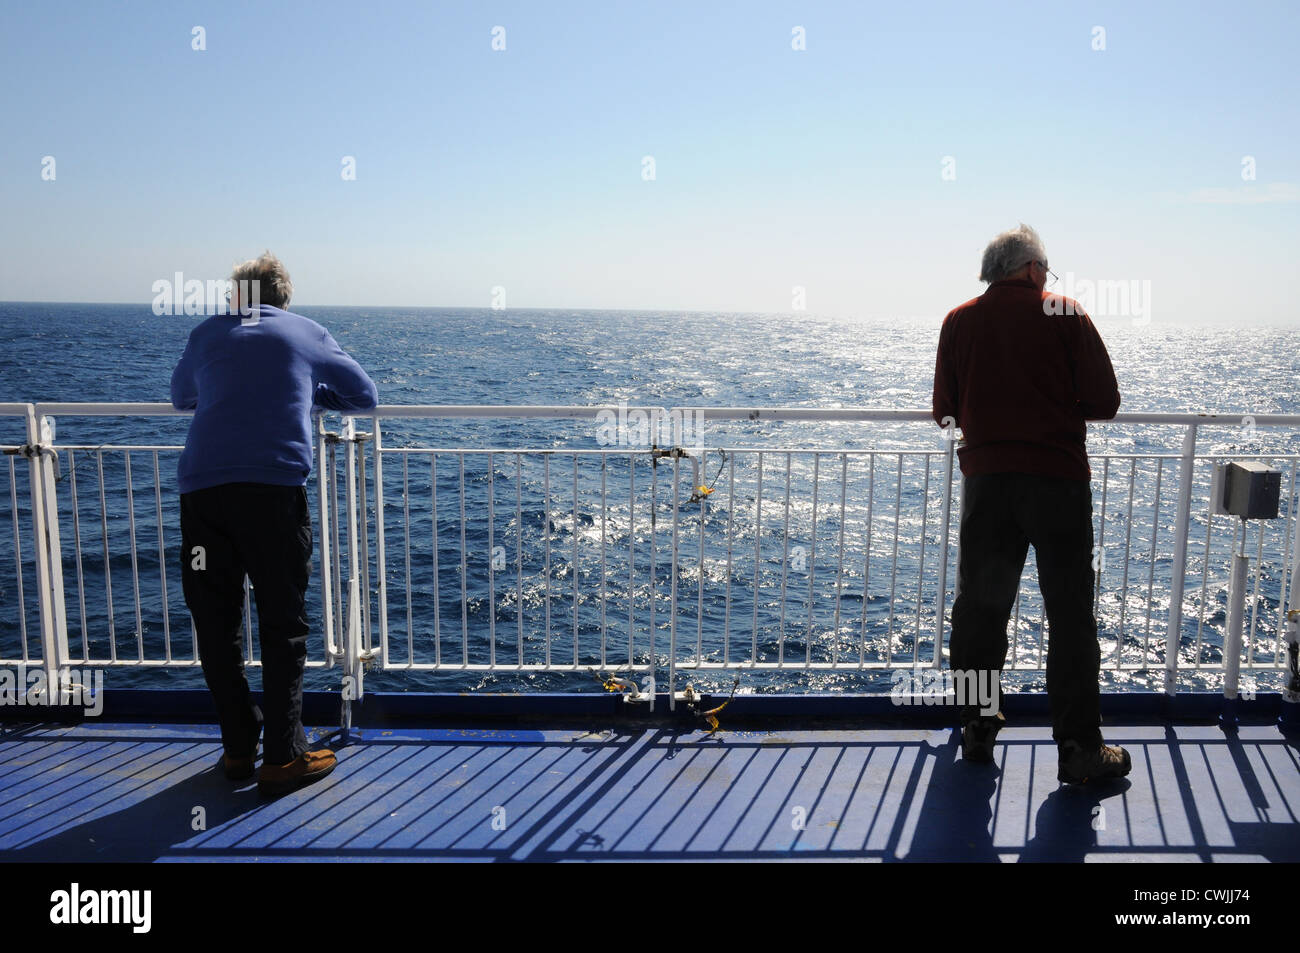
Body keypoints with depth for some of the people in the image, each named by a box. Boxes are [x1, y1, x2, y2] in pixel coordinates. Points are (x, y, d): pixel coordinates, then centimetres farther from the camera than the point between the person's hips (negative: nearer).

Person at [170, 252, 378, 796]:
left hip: (202, 490, 2)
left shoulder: (208, 333, 22)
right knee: (283, 627, 6)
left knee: (214, 625, 13)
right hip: (274, 490, -2)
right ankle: (283, 758, 10)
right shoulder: (307, 333, 16)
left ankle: (238, 748, 23)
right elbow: (364, 395, 25)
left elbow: (182, 397, 38)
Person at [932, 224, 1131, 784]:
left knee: (980, 606, 14)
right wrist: (1056, 406, 14)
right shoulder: (1066, 315, -2)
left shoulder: (959, 322, 5)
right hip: (1058, 477, -3)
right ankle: (1079, 748, 8)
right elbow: (1104, 401, -4)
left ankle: (977, 729, 22)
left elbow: (946, 411, 9)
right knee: (1070, 614, 4)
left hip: (986, 478, 3)